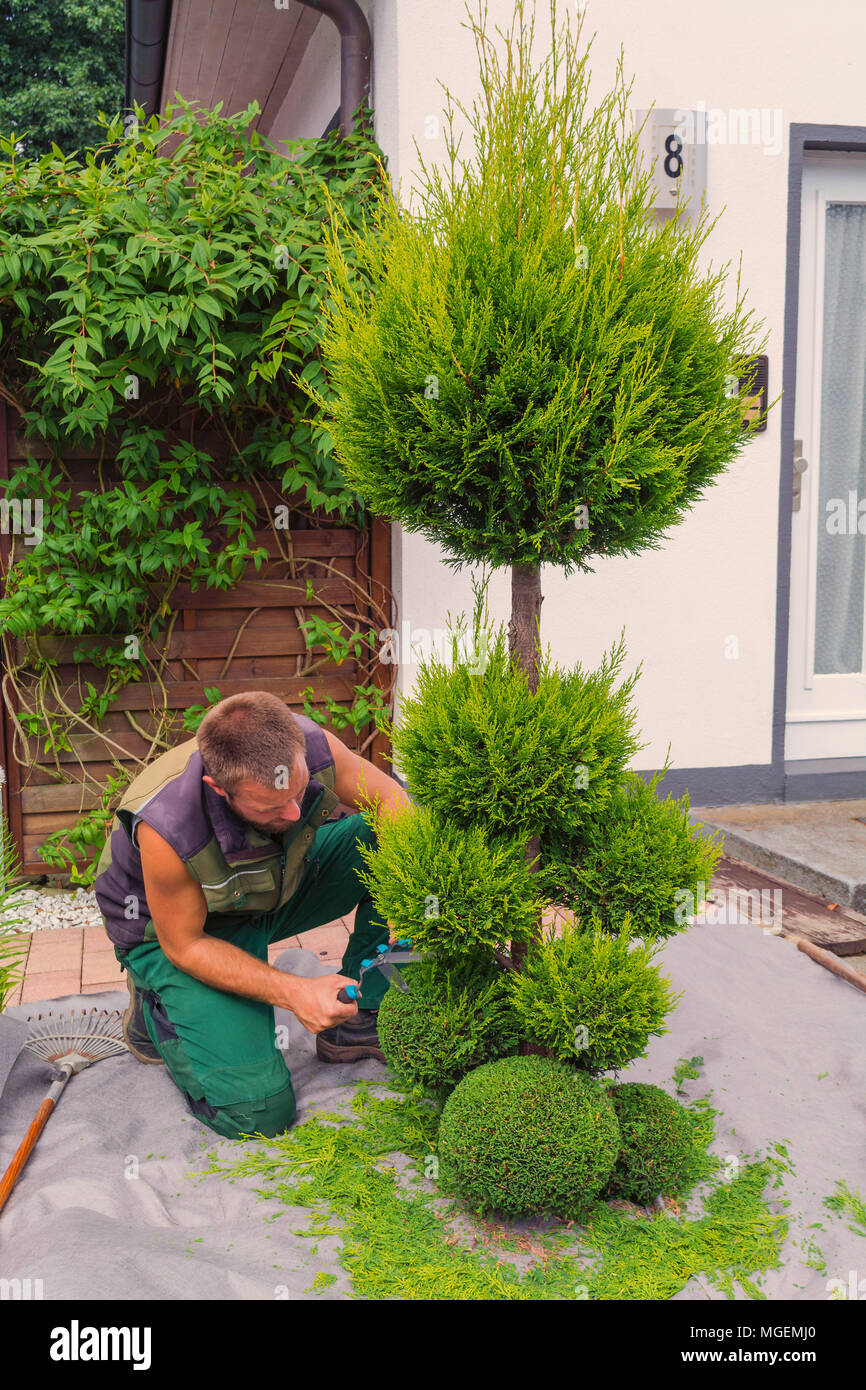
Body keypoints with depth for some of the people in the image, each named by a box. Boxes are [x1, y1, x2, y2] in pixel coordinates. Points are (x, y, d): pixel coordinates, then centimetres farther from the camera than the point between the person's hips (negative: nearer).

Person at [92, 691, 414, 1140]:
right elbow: (183, 945, -23)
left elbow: (389, 796, -11)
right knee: (256, 1111, -17)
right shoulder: (167, 829, -40)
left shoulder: (309, 746, -30)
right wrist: (293, 992, -31)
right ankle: (154, 1011, 11)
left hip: (280, 882, 5)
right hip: (175, 929, -5)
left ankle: (355, 1022, -2)